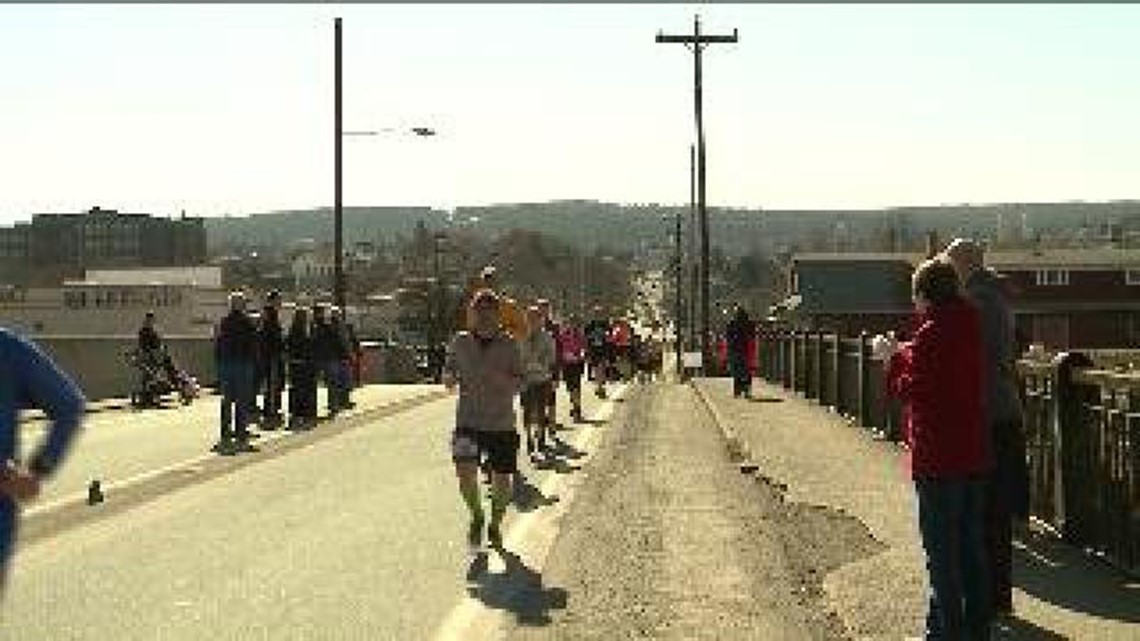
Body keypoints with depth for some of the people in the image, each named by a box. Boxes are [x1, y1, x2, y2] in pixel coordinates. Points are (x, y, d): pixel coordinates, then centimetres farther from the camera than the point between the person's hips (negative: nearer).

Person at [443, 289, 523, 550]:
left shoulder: (509, 345, -2)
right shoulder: (460, 342, 3)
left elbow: (518, 384, -5)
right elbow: (448, 375, 12)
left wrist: (502, 379, -25)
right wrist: (450, 378, -11)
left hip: (502, 423, 0)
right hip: (468, 421, 0)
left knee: (501, 480, 5)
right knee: (465, 472, -19)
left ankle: (495, 525, 33)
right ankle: (476, 516, 11)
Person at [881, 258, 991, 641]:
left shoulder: (930, 334, -16)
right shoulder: (968, 327, 8)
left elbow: (910, 389, -16)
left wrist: (892, 358, -1)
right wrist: (901, 354, 14)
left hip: (938, 457, -8)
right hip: (973, 454, 8)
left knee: (941, 546, -1)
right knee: (970, 543, 15)